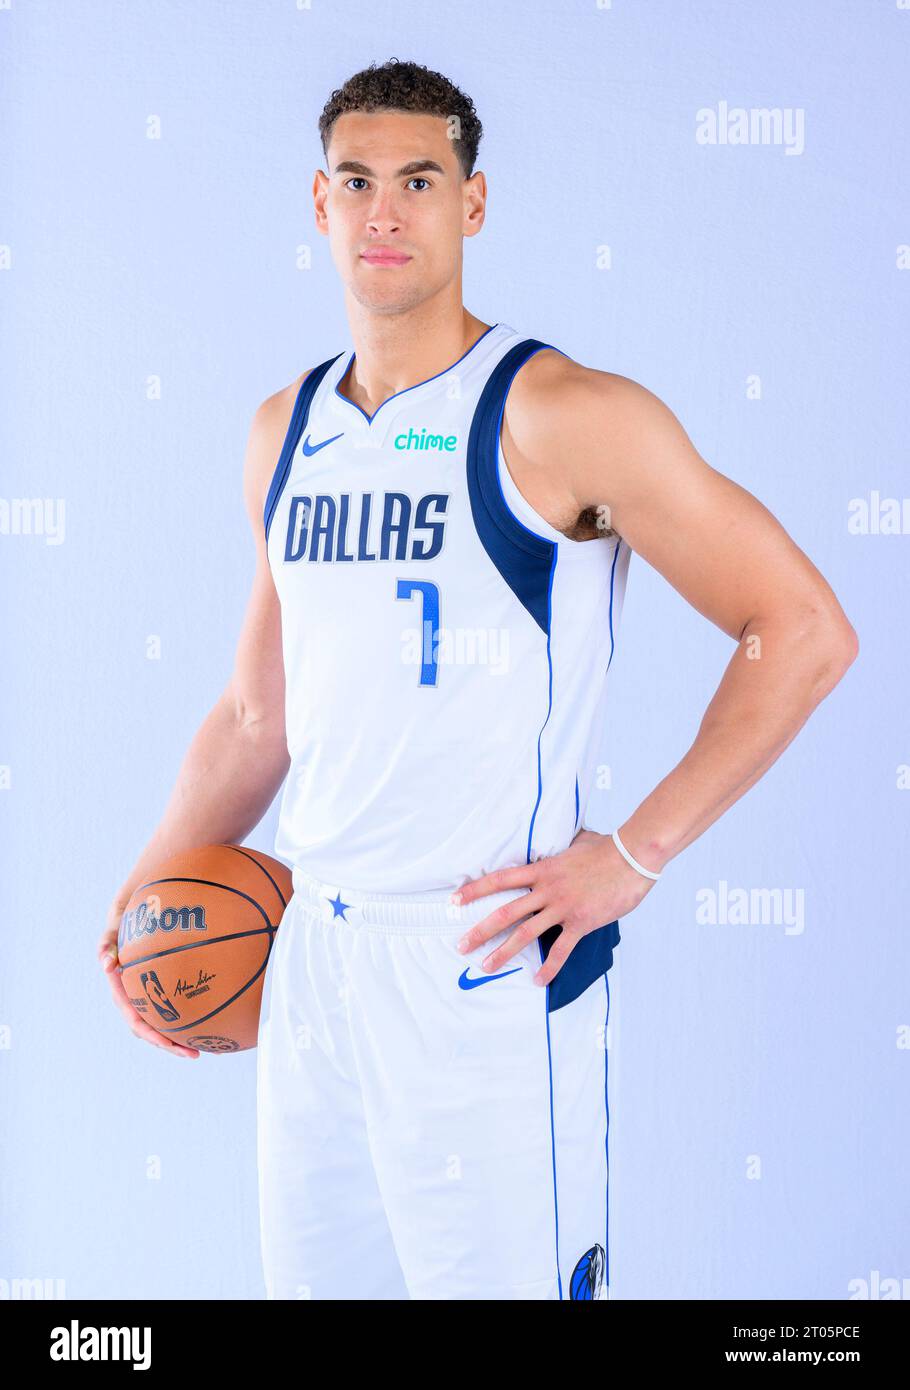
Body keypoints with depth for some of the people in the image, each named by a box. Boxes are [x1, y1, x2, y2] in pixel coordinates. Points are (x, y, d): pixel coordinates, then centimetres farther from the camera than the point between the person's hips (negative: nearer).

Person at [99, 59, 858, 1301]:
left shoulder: (557, 416, -10)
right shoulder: (287, 433, 11)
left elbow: (804, 631, -11)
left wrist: (634, 854, -13)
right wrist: (156, 886, 8)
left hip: (487, 966, -6)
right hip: (311, 955, 7)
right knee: (309, 1277, 17)